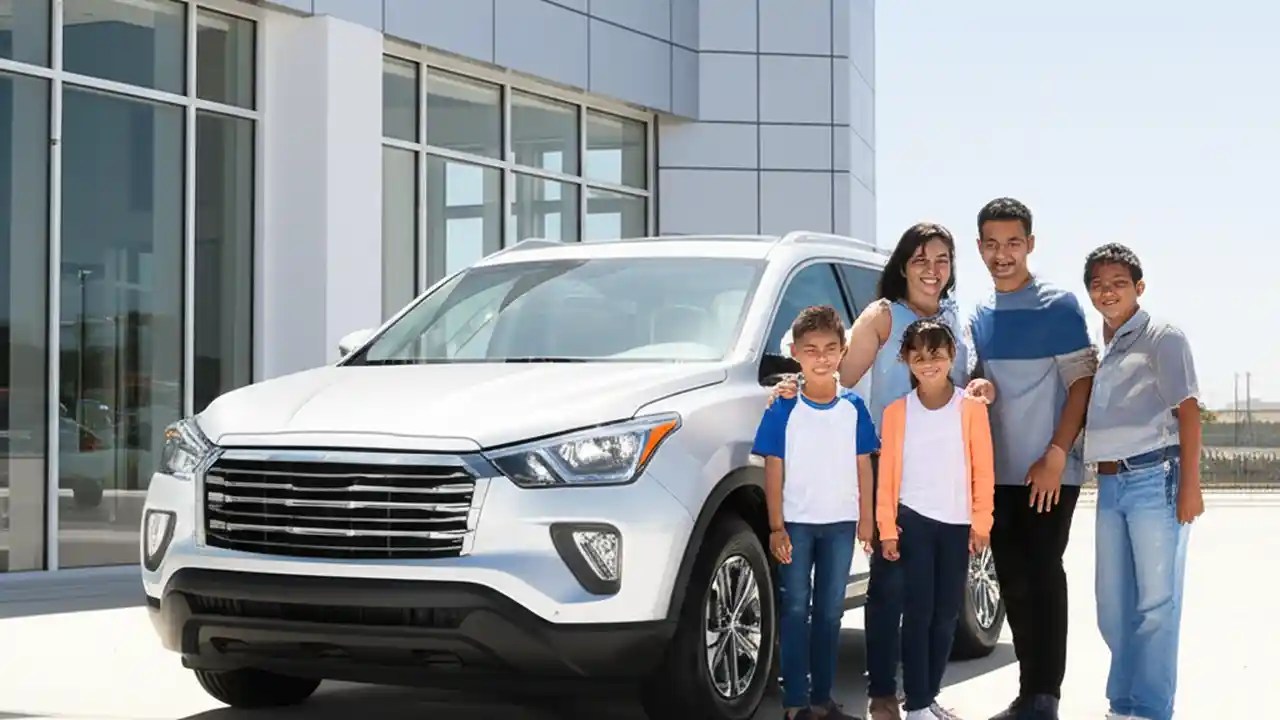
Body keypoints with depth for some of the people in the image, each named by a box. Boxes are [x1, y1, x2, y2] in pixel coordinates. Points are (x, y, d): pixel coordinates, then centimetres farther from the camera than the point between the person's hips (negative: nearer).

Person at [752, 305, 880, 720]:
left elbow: (863, 466, 7)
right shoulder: (784, 409, -5)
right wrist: (776, 527, -11)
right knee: (796, 611, 0)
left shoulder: (853, 408, 3)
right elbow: (774, 470, -6)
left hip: (840, 523, 3)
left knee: (830, 612, 9)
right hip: (796, 522, -3)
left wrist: (866, 519, 2)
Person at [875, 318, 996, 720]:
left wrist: (981, 523, -3)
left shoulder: (971, 407, -1)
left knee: (947, 614, 7)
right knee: (919, 612, -3)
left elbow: (983, 470, 0)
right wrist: (887, 528, -4)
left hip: (958, 523, 1)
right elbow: (887, 474, 0)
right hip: (913, 522, -1)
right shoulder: (896, 412, 1)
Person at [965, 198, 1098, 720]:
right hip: (998, 474, 6)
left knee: (1043, 580, -5)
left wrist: (1056, 456, -16)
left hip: (1049, 472, -5)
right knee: (1013, 585, 9)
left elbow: (1082, 382, -9)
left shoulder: (1059, 306, -6)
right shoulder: (979, 316, 10)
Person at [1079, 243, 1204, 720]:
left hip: (1154, 476, -7)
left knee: (1155, 601, -5)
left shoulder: (1162, 337, -1)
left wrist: (1189, 483, -14)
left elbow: (1187, 410, -7)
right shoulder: (1098, 348, 18)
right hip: (1109, 483, 7)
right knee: (1113, 603, 9)